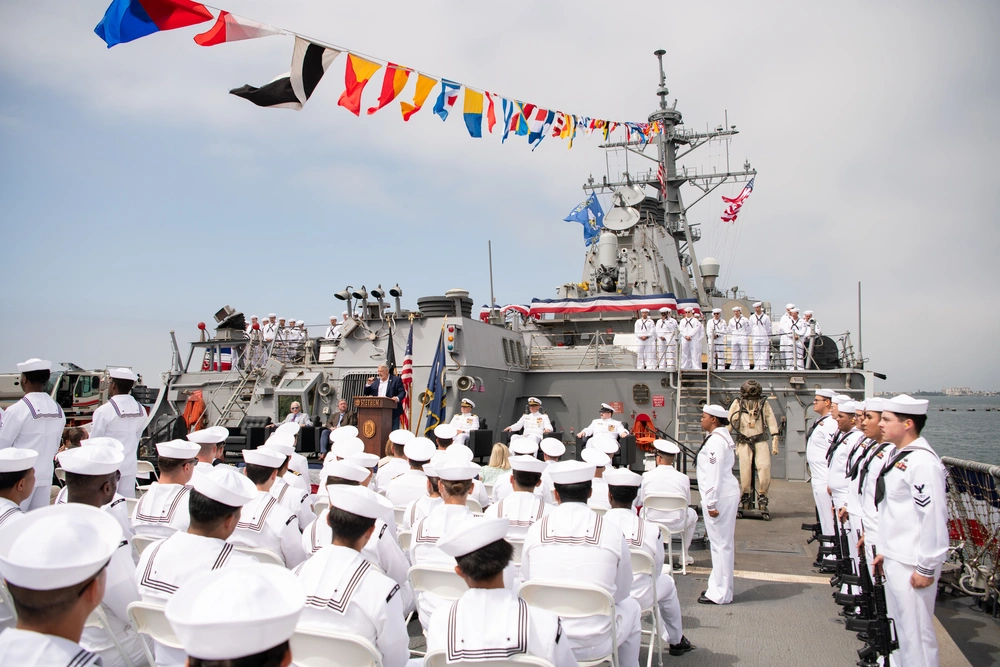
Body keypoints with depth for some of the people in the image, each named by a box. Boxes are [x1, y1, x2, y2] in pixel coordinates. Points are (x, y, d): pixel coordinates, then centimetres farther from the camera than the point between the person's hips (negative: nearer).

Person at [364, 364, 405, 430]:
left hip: (392, 412, -4)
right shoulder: (375, 381, 15)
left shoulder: (396, 380, 1)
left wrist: (397, 398, -26)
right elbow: (366, 393, 17)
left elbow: (402, 392, -5)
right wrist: (368, 384, -2)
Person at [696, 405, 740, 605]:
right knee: (723, 543, 16)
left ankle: (720, 594, 4)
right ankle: (719, 587, 25)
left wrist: (711, 503, -20)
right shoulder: (722, 437, 15)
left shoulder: (716, 440, -17)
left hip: (720, 496, -11)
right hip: (727, 493, 11)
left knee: (720, 543, -4)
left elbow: (714, 474, -21)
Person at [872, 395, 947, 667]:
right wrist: (886, 550, 18)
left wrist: (926, 568, -19)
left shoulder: (922, 462, -20)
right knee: (899, 627, 19)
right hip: (895, 560, 10)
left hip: (911, 565, -10)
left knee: (916, 633, 1)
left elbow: (933, 517, -23)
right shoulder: (900, 456, 12)